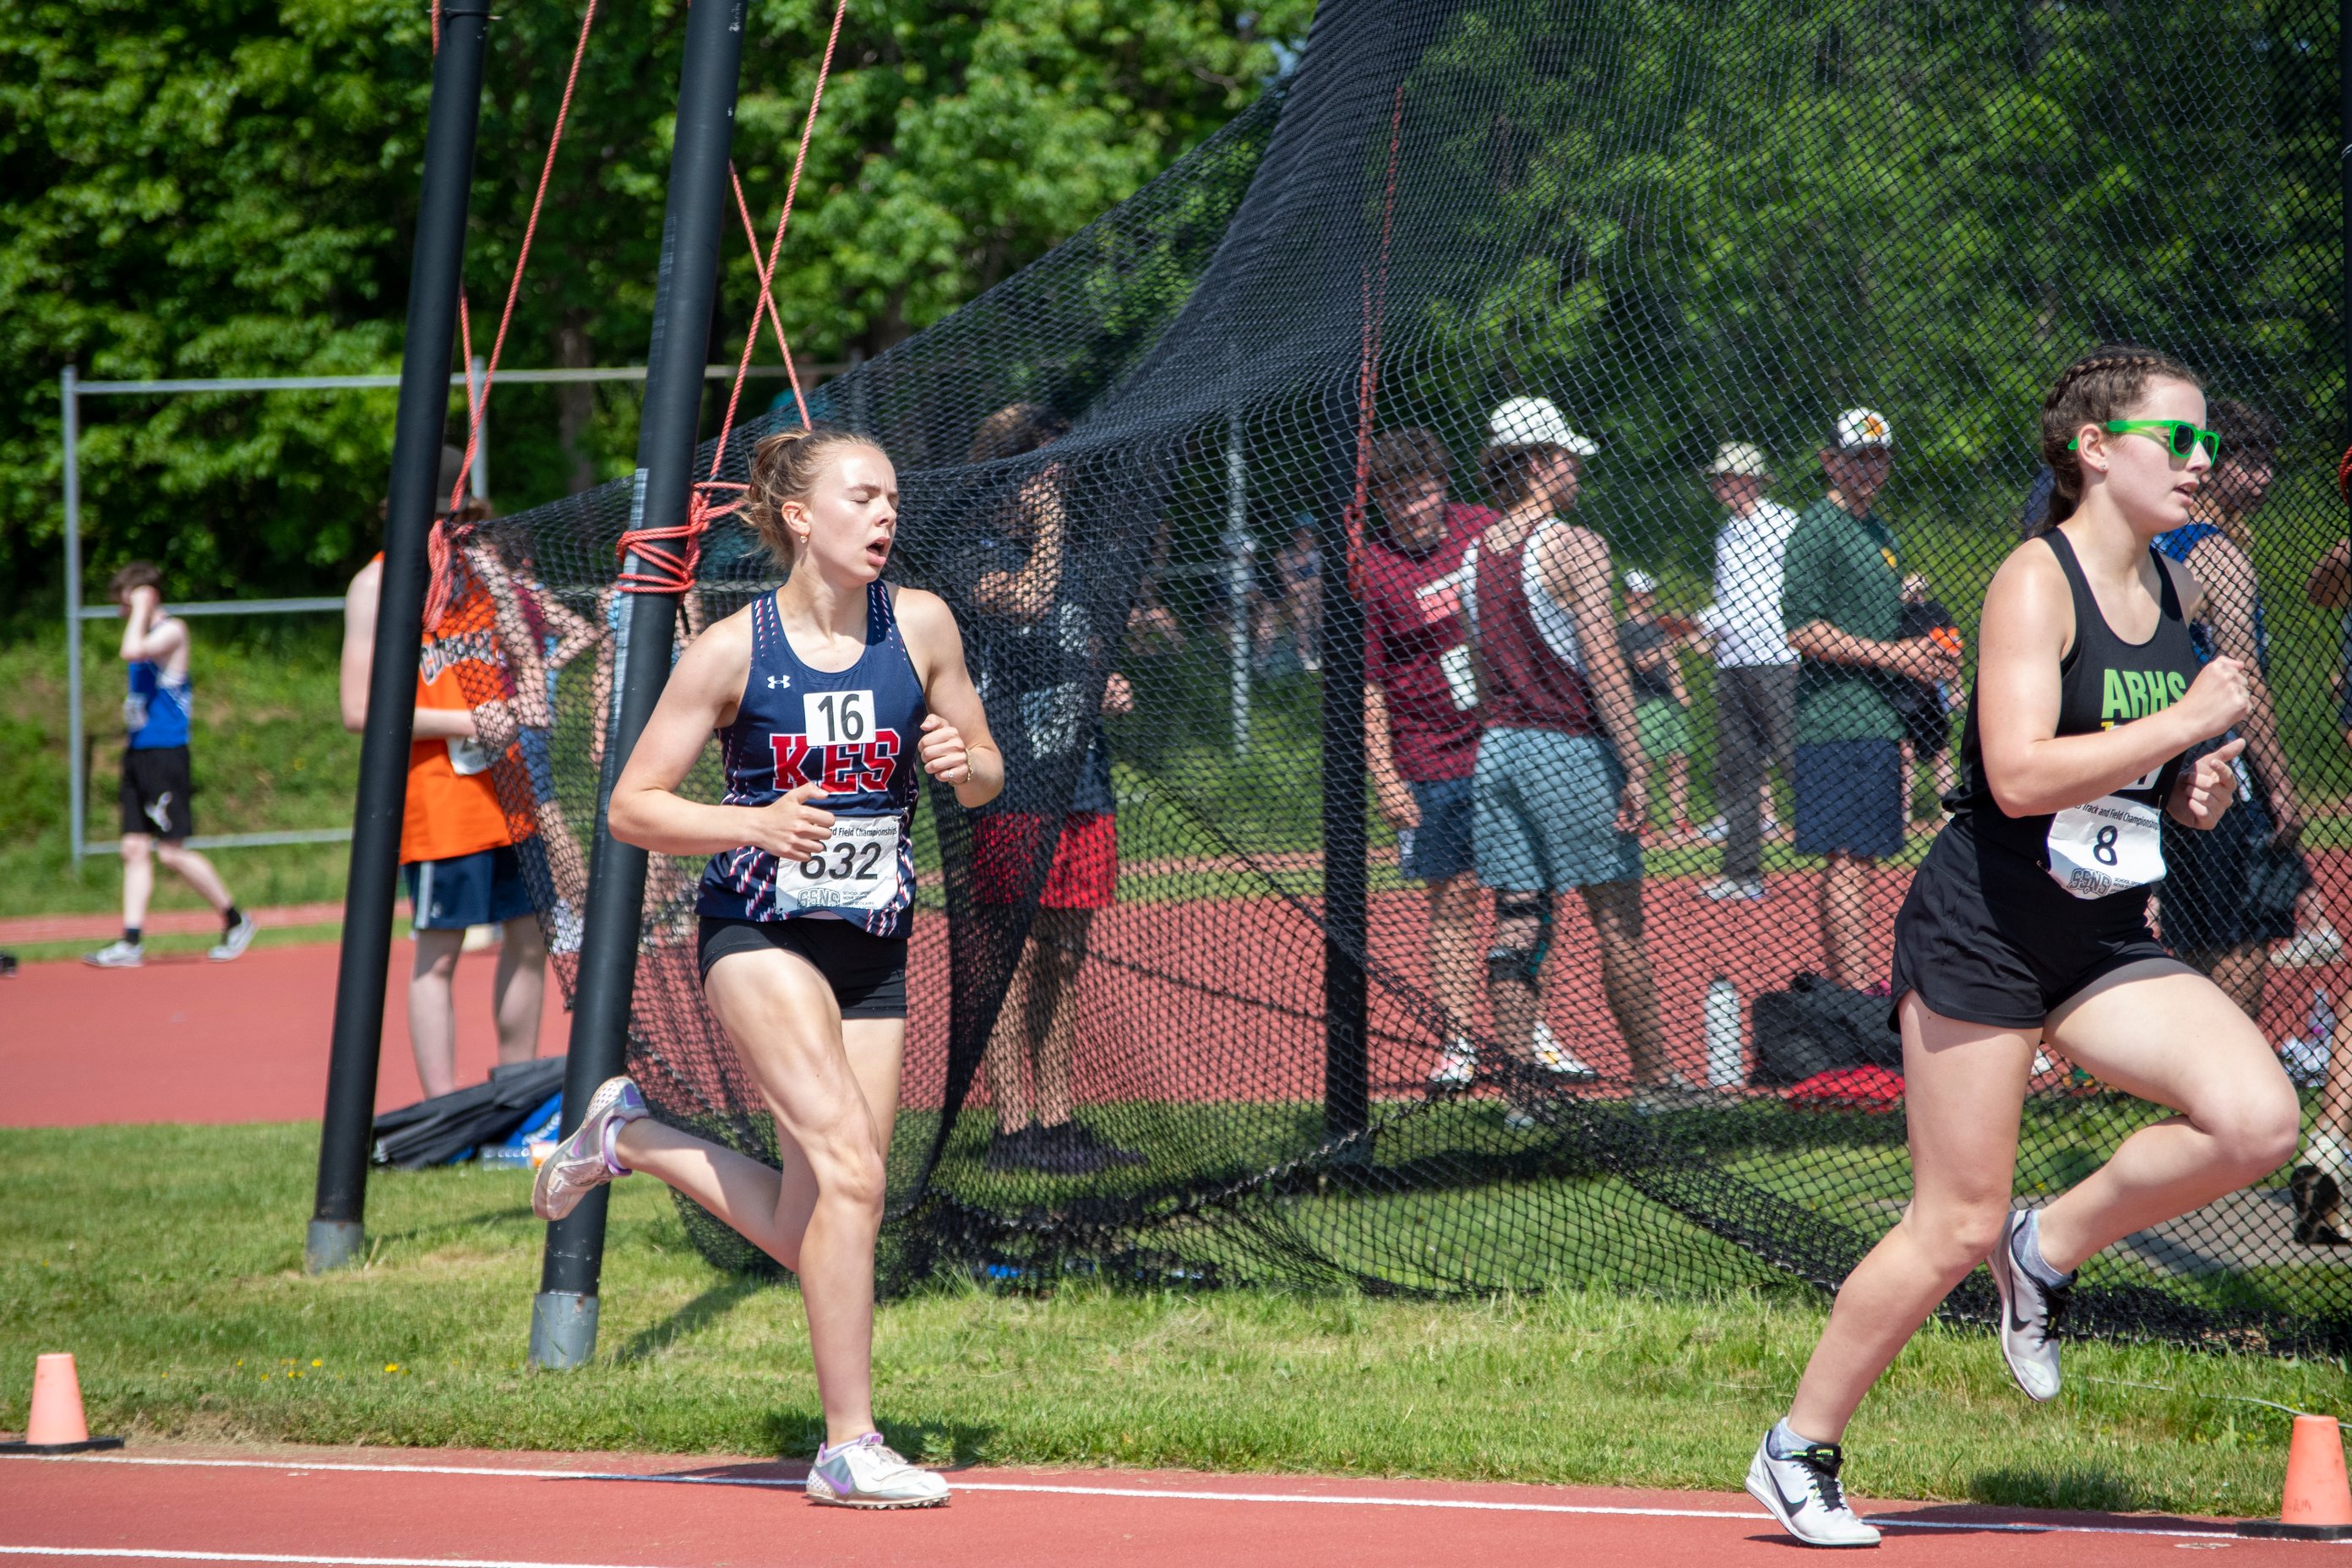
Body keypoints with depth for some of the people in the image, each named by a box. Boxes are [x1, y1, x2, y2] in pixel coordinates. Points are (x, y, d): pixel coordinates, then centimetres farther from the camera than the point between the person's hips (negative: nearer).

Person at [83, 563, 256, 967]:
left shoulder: (171, 631, -11)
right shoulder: (146, 636, 16)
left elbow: (133, 651, -28)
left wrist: (142, 608, -16)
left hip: (165, 752, -9)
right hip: (137, 753, 9)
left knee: (172, 851, -8)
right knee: (135, 847, 3)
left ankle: (235, 919, 6)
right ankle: (131, 941, 0)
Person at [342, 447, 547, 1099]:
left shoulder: (477, 566, 12)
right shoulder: (378, 583, -6)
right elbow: (360, 710, -12)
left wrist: (517, 711, 1)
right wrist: (465, 725, -16)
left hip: (509, 787, 7)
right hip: (436, 796, -7)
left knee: (528, 939, 10)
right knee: (439, 953, -5)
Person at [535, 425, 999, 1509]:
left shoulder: (920, 626, 1)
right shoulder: (732, 651, -9)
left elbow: (985, 779, 12)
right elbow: (631, 809, -6)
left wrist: (963, 762, -13)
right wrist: (757, 823, -22)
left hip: (873, 949, 5)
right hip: (759, 930, -5)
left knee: (812, 1231, 3)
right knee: (849, 1165, -23)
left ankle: (628, 1136, 28)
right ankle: (849, 1447, -18)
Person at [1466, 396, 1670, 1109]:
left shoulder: (1478, 554, 11)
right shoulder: (1573, 546, -10)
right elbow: (1604, 667, -15)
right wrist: (1635, 770, -15)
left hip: (1496, 752, 6)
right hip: (1569, 750, -6)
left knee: (1516, 925, 4)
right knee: (1618, 924, 3)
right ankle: (1653, 1083, 9)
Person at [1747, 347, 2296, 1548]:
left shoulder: (2176, 592, 10)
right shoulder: (2037, 581, -14)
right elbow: (2020, 776, -25)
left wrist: (2194, 794, 3)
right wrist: (2186, 722, -21)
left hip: (2106, 946, 7)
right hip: (1982, 936, -7)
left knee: (2257, 1119, -16)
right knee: (1956, 1230, -5)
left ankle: (2053, 1247, 8)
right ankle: (1799, 1452, 14)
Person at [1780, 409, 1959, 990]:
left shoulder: (1878, 532, 21)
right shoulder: (1818, 528, -8)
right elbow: (1803, 630, -16)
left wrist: (1925, 653, 11)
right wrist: (1889, 654, -18)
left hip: (1878, 722, 9)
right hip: (1838, 720, -9)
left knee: (1857, 859, 11)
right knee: (1848, 859, -12)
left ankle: (1841, 989, 15)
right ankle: (1855, 998, -16)